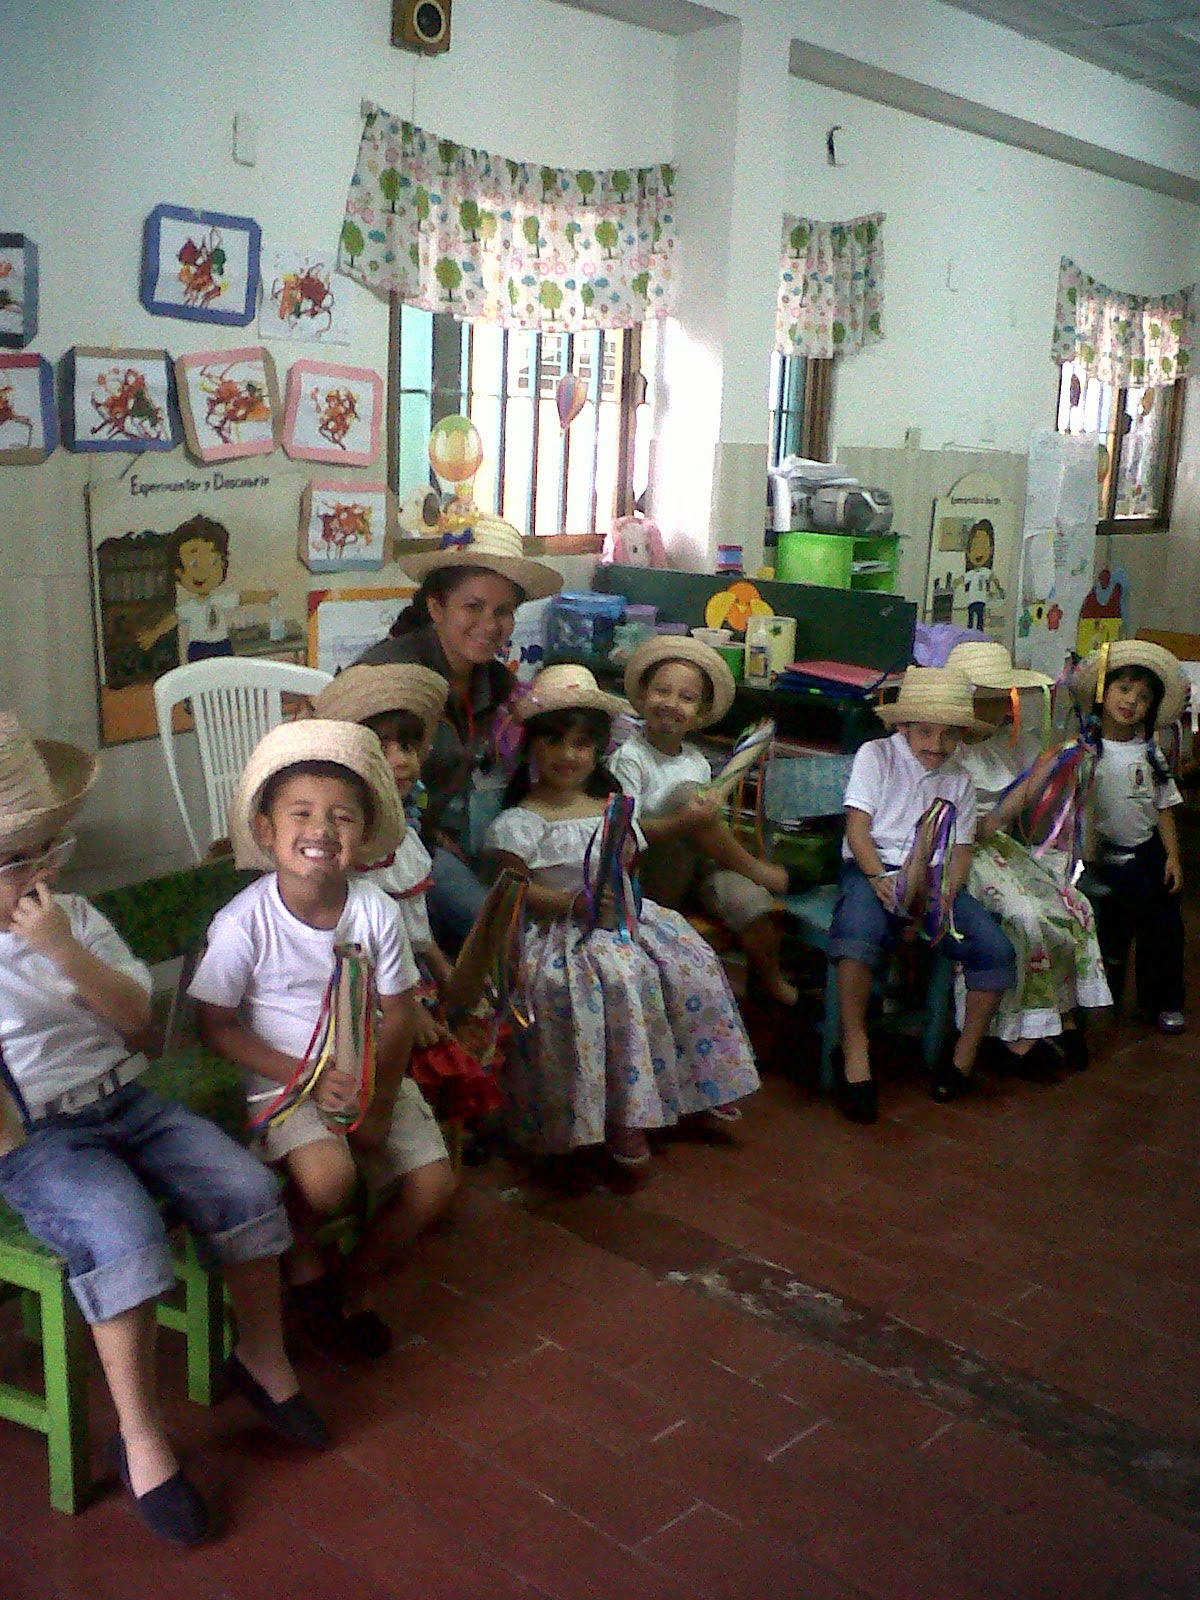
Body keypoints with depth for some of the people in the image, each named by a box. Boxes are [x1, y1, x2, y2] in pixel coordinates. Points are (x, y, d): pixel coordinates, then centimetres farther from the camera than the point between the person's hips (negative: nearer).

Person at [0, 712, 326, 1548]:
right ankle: (142, 1436, -12)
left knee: (247, 1189, -14)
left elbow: (141, 1021, 1)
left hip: (125, 1101, 5)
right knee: (123, 1236, -31)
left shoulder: (75, 918, 6)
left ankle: (263, 1356, 11)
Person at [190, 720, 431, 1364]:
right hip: (278, 1078, -4)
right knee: (328, 1177, -30)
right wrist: (307, 1077, -19)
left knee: (432, 1182, -9)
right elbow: (218, 1027, -10)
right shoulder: (244, 922, -17)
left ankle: (348, 1287, 17)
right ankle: (302, 1260, 7)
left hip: (366, 1074, 4)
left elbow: (398, 1014, -1)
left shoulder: (376, 911, -9)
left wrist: (379, 1100, -12)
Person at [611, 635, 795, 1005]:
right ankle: (753, 867, -12)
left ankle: (770, 978, 3)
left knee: (748, 897, -25)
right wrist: (682, 822, -33)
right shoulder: (630, 758, -8)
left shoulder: (697, 762, 11)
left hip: (694, 868, 6)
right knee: (684, 793, -27)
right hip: (649, 876, -6)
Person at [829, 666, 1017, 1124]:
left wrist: (947, 891, -12)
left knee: (996, 949, -17)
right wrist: (879, 878, -22)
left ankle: (964, 1057, 1)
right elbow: (857, 824, -5)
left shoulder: (958, 778, 16)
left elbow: (960, 847, 10)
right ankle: (855, 1052, -27)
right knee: (858, 932, -38)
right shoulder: (877, 755, 4)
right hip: (872, 868, -4)